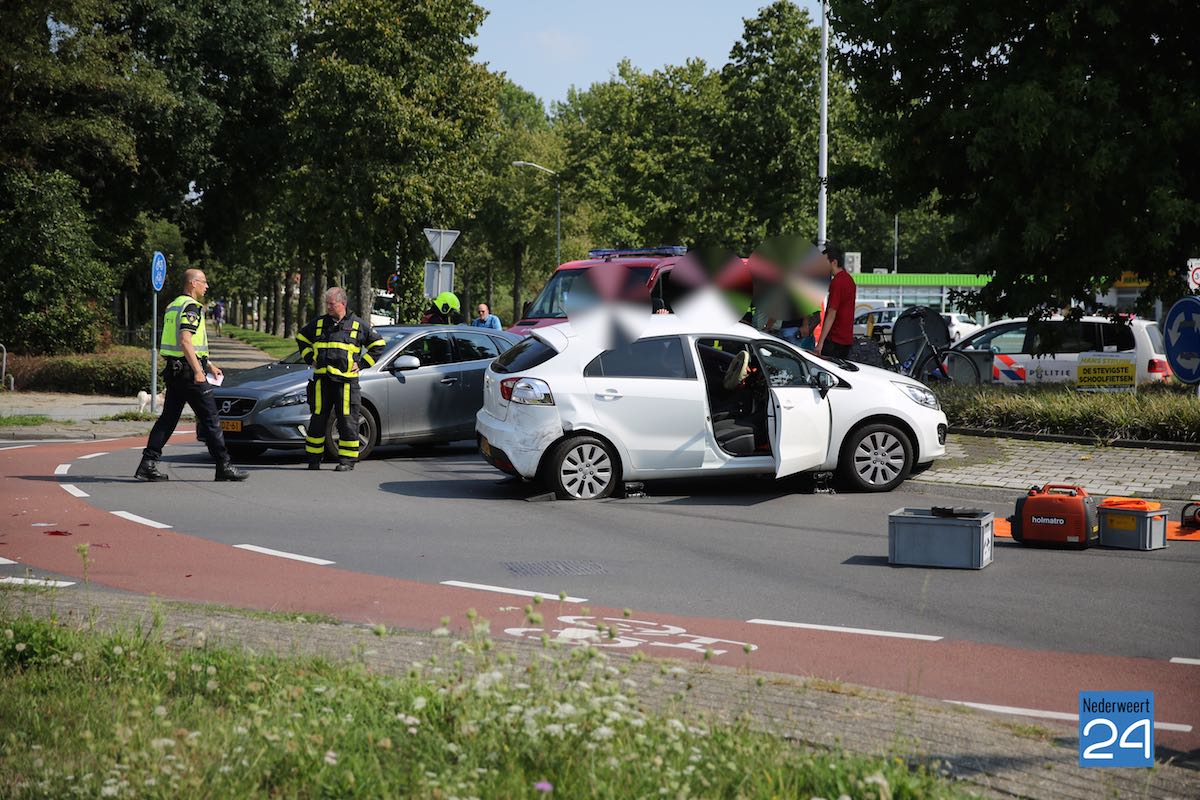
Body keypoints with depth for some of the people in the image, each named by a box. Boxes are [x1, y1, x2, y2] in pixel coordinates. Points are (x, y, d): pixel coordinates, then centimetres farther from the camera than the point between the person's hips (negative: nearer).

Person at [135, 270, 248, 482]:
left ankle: (147, 464, 3)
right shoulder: (190, 308, -13)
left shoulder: (173, 306, 18)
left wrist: (208, 364, 28)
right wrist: (198, 371, -26)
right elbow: (185, 341, -24)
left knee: (168, 418, 9)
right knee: (209, 419, -3)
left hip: (174, 370, 9)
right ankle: (223, 466, 1)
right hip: (189, 370, -9)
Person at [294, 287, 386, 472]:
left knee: (347, 421, -3)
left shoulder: (358, 325, 6)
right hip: (321, 379, 3)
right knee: (318, 420, 4)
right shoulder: (318, 324, 13)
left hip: (346, 380, -2)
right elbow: (301, 338, 29)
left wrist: (362, 363, 4)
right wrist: (310, 359, 16)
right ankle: (314, 459, 13)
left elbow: (378, 344, 12)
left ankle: (347, 460, 2)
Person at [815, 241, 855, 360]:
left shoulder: (837, 282, -16)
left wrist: (820, 343, -19)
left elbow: (831, 315, -19)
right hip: (847, 338, 10)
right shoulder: (849, 279, 15)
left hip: (834, 340, -10)